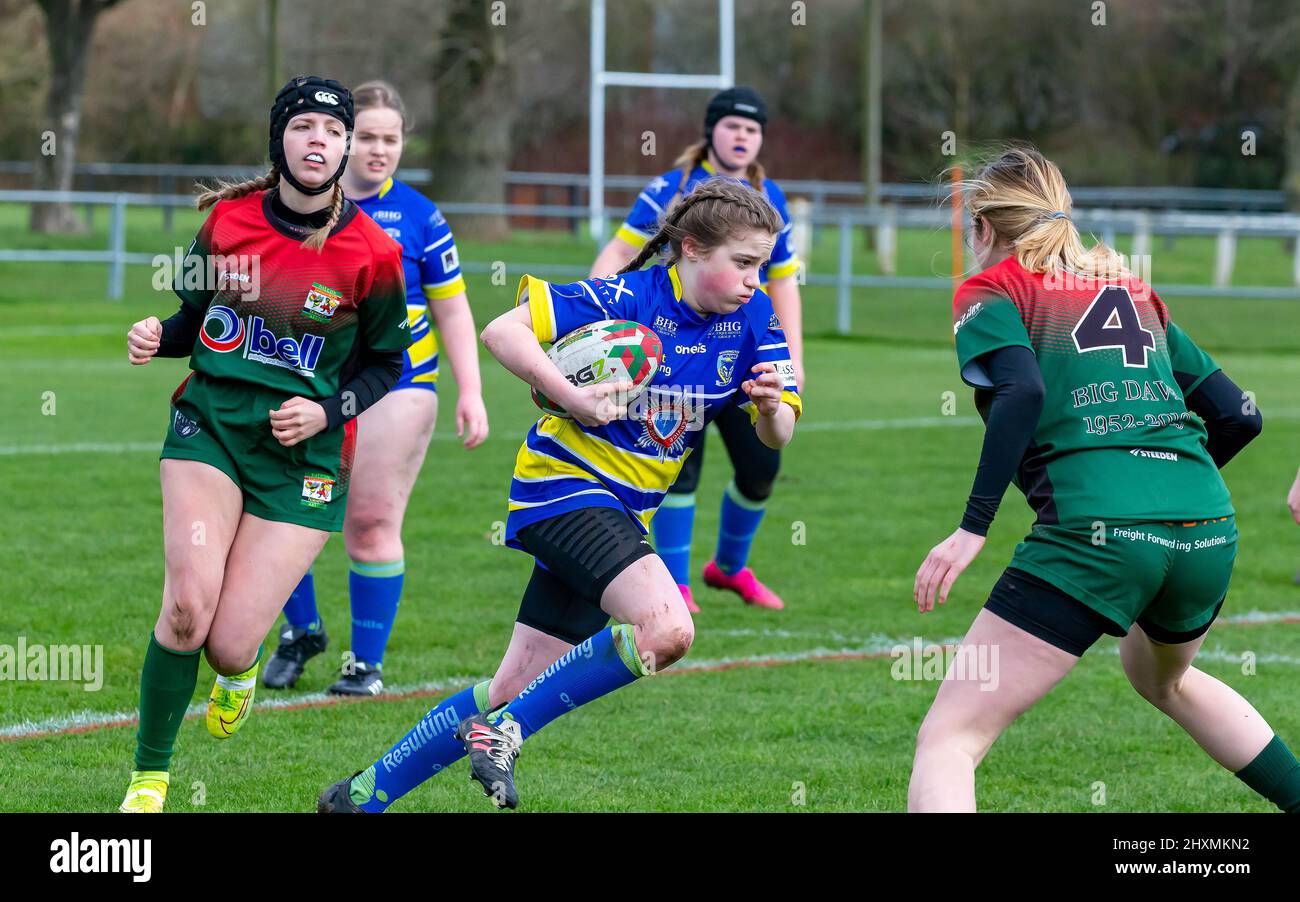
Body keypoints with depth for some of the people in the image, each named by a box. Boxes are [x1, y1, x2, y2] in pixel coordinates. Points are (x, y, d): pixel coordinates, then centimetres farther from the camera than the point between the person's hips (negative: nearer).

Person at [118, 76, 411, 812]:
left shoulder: (372, 254, -7)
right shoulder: (228, 220, 0)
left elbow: (386, 363, 5)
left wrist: (326, 411, -12)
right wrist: (158, 336, -8)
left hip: (304, 456, -1)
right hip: (211, 425, 1)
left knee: (229, 645, -8)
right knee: (188, 606, -22)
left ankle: (242, 666, 34)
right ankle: (150, 777, -3)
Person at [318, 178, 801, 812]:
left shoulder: (754, 320, 0)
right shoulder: (628, 299, -17)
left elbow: (776, 436, 0)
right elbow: (502, 332, -20)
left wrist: (771, 406, -22)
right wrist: (575, 400, -26)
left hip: (624, 513, 7)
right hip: (563, 483, -7)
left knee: (516, 689, 8)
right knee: (666, 630, -28)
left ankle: (366, 793, 19)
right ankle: (505, 732, -14)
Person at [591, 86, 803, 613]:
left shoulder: (769, 198, 9)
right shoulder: (673, 188, -3)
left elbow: (783, 280, 15)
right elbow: (620, 251, -5)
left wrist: (793, 356, 10)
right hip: (679, 349, -4)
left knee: (761, 466, 3)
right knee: (680, 467, -7)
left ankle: (730, 567, 27)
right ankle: (674, 585, 4)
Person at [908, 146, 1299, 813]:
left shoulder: (991, 289, 8)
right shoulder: (1134, 289, 24)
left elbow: (1023, 393, -13)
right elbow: (1237, 416, 20)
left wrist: (971, 528, -15)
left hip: (1095, 530, -6)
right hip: (1209, 530, 6)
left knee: (948, 738, -5)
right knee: (1164, 679, 38)